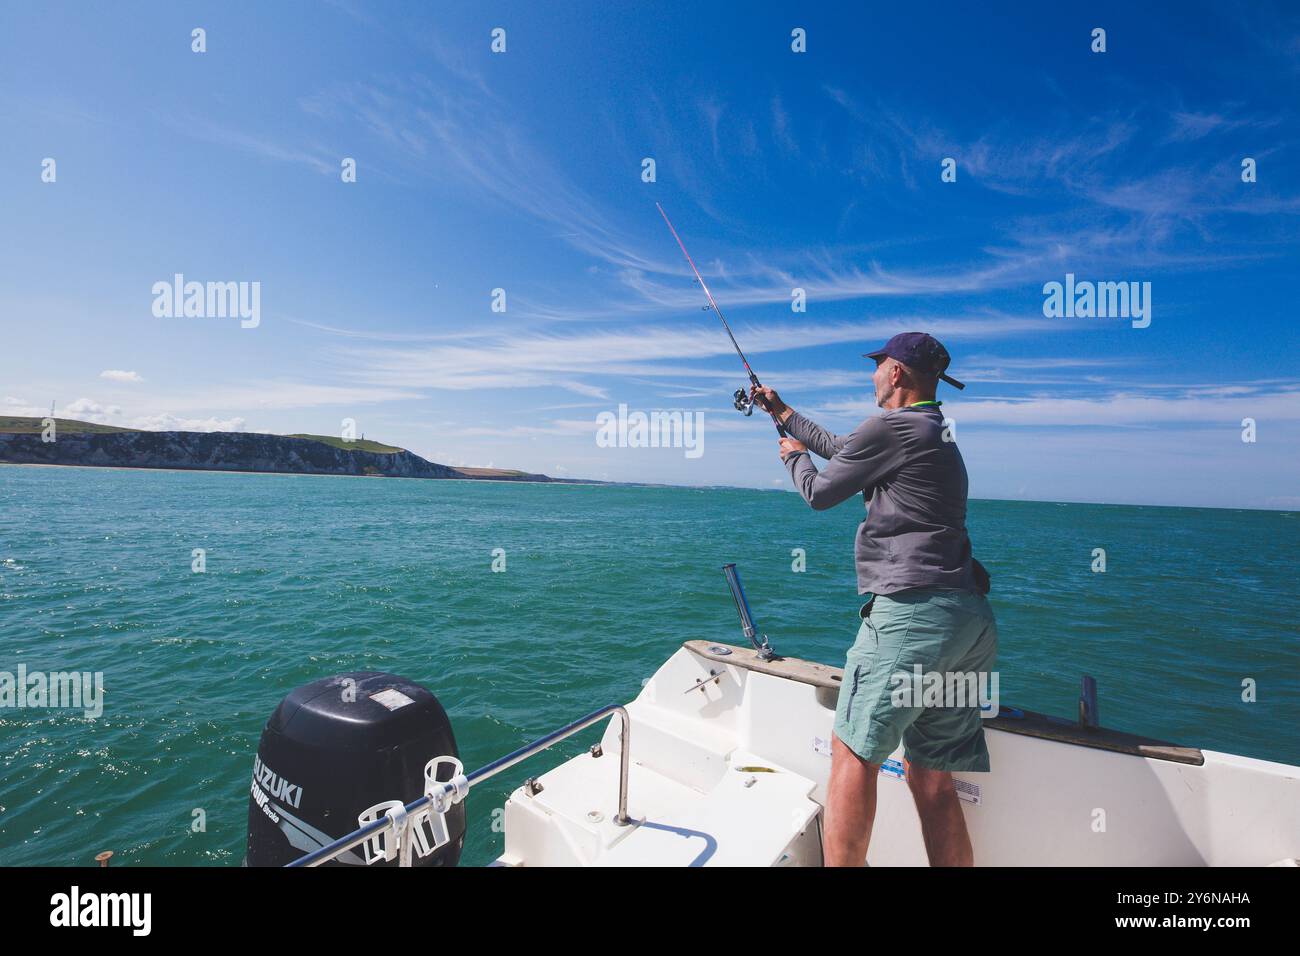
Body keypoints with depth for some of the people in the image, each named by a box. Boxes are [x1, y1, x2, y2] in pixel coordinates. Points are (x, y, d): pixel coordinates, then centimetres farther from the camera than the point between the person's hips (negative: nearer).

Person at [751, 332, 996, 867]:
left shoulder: (891, 427, -7)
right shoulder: (938, 435, 23)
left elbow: (819, 494, 2)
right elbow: (844, 448, 35)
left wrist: (794, 456, 24)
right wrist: (781, 411, 45)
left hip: (913, 609, -9)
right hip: (971, 619, 10)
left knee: (853, 753, -1)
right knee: (931, 777, 13)